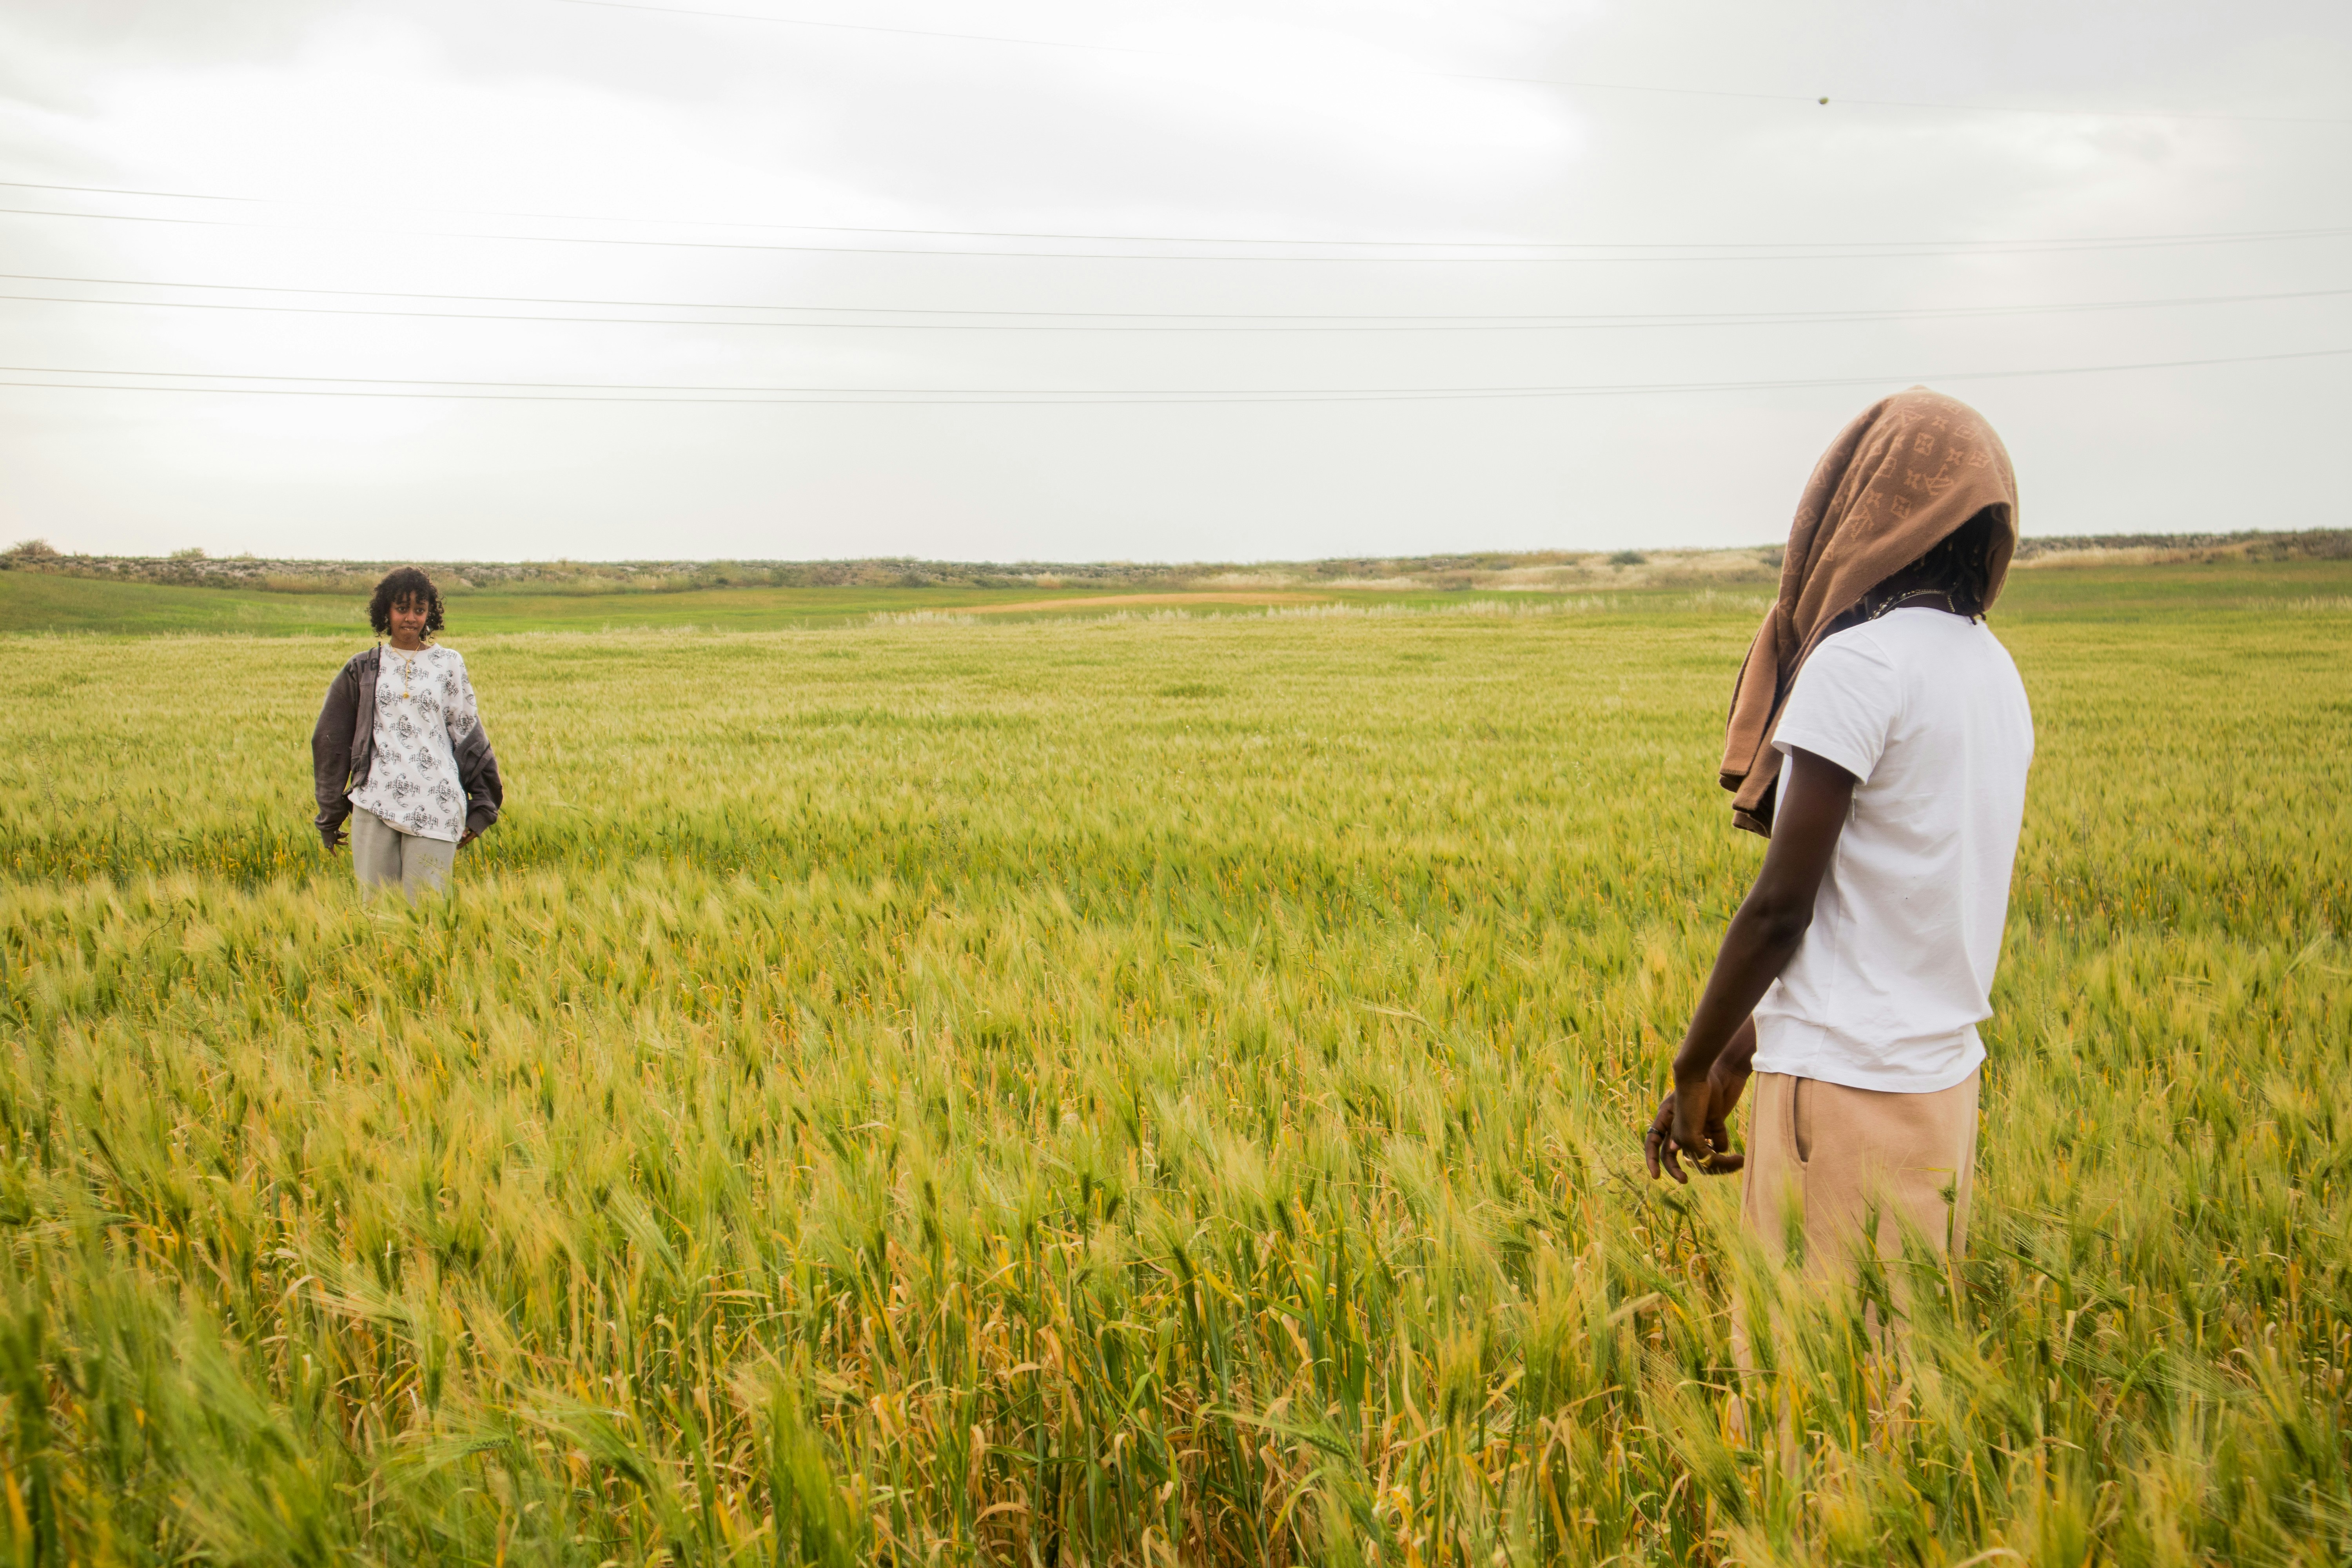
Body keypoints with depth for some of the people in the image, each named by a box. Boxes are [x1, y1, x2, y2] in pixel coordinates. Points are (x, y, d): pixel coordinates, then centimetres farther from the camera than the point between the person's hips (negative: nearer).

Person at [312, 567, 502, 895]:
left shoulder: (448, 664, 10)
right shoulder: (363, 670, 11)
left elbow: (468, 734, 9)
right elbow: (331, 741, 14)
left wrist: (480, 808, 5)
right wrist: (330, 818, 14)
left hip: (434, 809, -1)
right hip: (374, 805, 1)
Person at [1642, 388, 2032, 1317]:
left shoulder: (1858, 664, -16)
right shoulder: (1994, 669, 11)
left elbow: (1783, 906, -16)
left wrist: (1693, 1071, -3)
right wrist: (1747, 1044, 16)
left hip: (1845, 1087, -9)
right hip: (1946, 1075, 9)